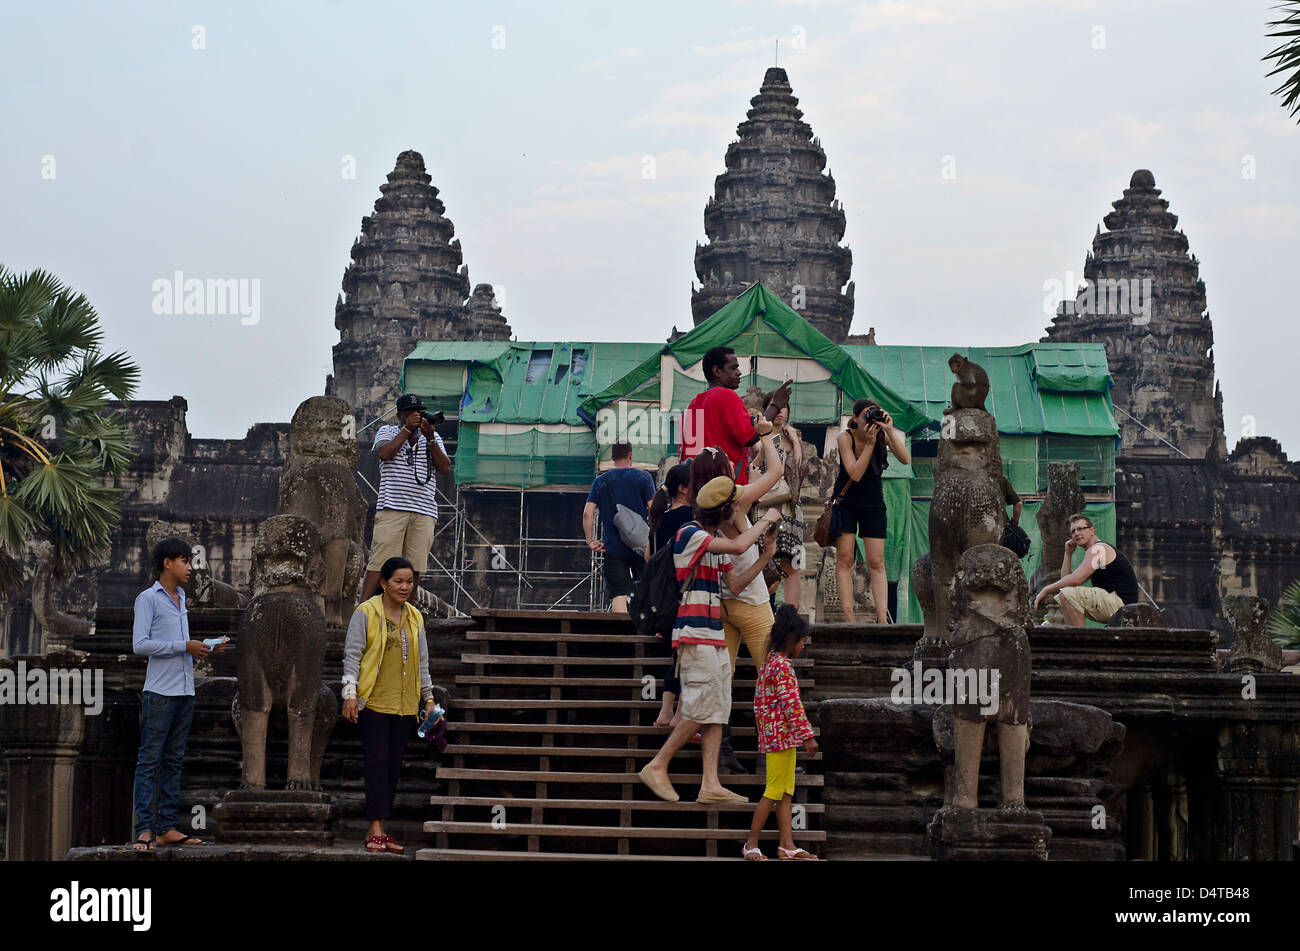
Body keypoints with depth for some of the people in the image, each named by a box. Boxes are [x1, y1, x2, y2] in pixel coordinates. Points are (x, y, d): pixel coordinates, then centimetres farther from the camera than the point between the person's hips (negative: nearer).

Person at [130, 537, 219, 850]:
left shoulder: (181, 599, 19)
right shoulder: (148, 599, -4)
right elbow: (140, 644, -14)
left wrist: (204, 649, 7)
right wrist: (184, 646, -15)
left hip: (185, 692, 8)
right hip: (159, 692, -8)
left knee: (173, 761, 7)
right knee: (149, 760, -7)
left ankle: (168, 827, 9)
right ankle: (144, 830, -10)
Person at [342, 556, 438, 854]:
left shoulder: (414, 618, 15)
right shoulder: (366, 613, -2)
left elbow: (422, 661, 21)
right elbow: (352, 655, -5)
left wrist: (428, 698, 17)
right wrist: (350, 693, -13)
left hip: (405, 704, 5)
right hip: (374, 701, -5)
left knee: (394, 764, 4)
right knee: (377, 761, -10)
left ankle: (379, 830, 8)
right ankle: (375, 829, -11)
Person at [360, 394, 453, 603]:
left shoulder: (433, 437, 19)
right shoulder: (387, 431, 13)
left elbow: (444, 467, 5)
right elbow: (384, 453, -8)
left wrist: (429, 438, -6)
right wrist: (407, 429, -8)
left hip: (424, 513, 3)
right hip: (392, 508, -3)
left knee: (414, 567, -1)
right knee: (380, 562, -11)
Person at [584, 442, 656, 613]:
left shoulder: (601, 481, 4)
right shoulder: (643, 477, -1)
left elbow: (587, 513, -3)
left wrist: (590, 541, 3)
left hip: (613, 548, 1)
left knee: (619, 595, -1)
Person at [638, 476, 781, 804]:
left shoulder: (717, 542, 18)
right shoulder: (690, 534, -12)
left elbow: (735, 584, 21)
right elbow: (738, 546, -21)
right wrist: (764, 523, -5)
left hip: (715, 635, 10)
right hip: (695, 635, -10)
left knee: (718, 712, 3)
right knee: (702, 709, -12)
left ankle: (711, 785, 0)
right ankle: (657, 766, -2)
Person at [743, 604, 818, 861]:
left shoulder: (769, 662, 15)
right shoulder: (783, 665, -15)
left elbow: (759, 702, 20)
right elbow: (791, 702, -20)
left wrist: (764, 737, 24)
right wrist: (807, 735, -19)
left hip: (771, 736, 10)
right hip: (782, 734, -10)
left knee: (786, 792, 8)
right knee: (774, 791, -5)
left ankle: (787, 845, 7)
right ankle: (751, 844, -1)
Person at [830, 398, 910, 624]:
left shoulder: (882, 434, -10)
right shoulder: (845, 438, -16)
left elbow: (905, 459, -24)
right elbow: (855, 474, -25)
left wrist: (890, 431, -31)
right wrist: (870, 443, -30)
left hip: (873, 503, 2)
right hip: (846, 501, -2)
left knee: (876, 563, -3)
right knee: (844, 559, -9)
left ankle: (882, 618, -10)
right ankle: (848, 616, -10)